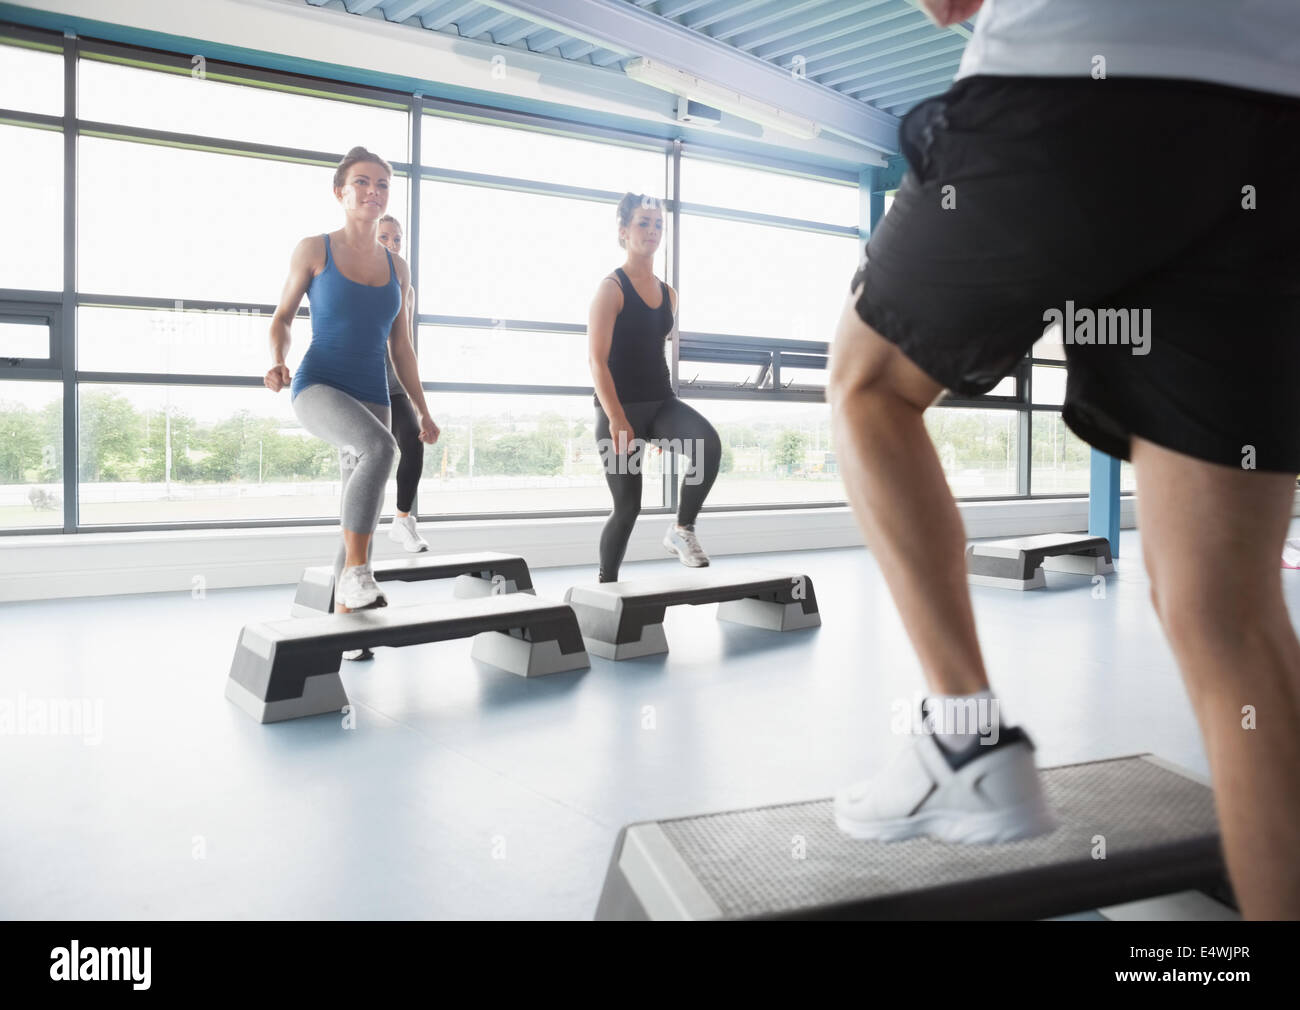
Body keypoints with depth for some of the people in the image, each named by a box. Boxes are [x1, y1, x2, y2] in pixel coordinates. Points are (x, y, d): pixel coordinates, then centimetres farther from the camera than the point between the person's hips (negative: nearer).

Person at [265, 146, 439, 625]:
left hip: (372, 397, 5)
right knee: (379, 445, -35)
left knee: (362, 518, 3)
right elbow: (282, 318, 6)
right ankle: (356, 570, -28)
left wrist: (423, 411, 14)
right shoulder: (314, 250, 1)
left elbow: (400, 347, 16)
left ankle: (343, 612, 15)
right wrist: (278, 362, -14)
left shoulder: (397, 267, 11)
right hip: (318, 385, -5)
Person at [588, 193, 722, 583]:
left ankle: (682, 530, -8)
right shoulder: (612, 288, -7)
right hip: (621, 406, -5)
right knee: (627, 506, -2)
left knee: (710, 445, -25)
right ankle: (606, 583, 18)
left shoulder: (667, 294, 12)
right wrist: (617, 419, -24)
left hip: (661, 401, 5)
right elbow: (597, 359, -15)